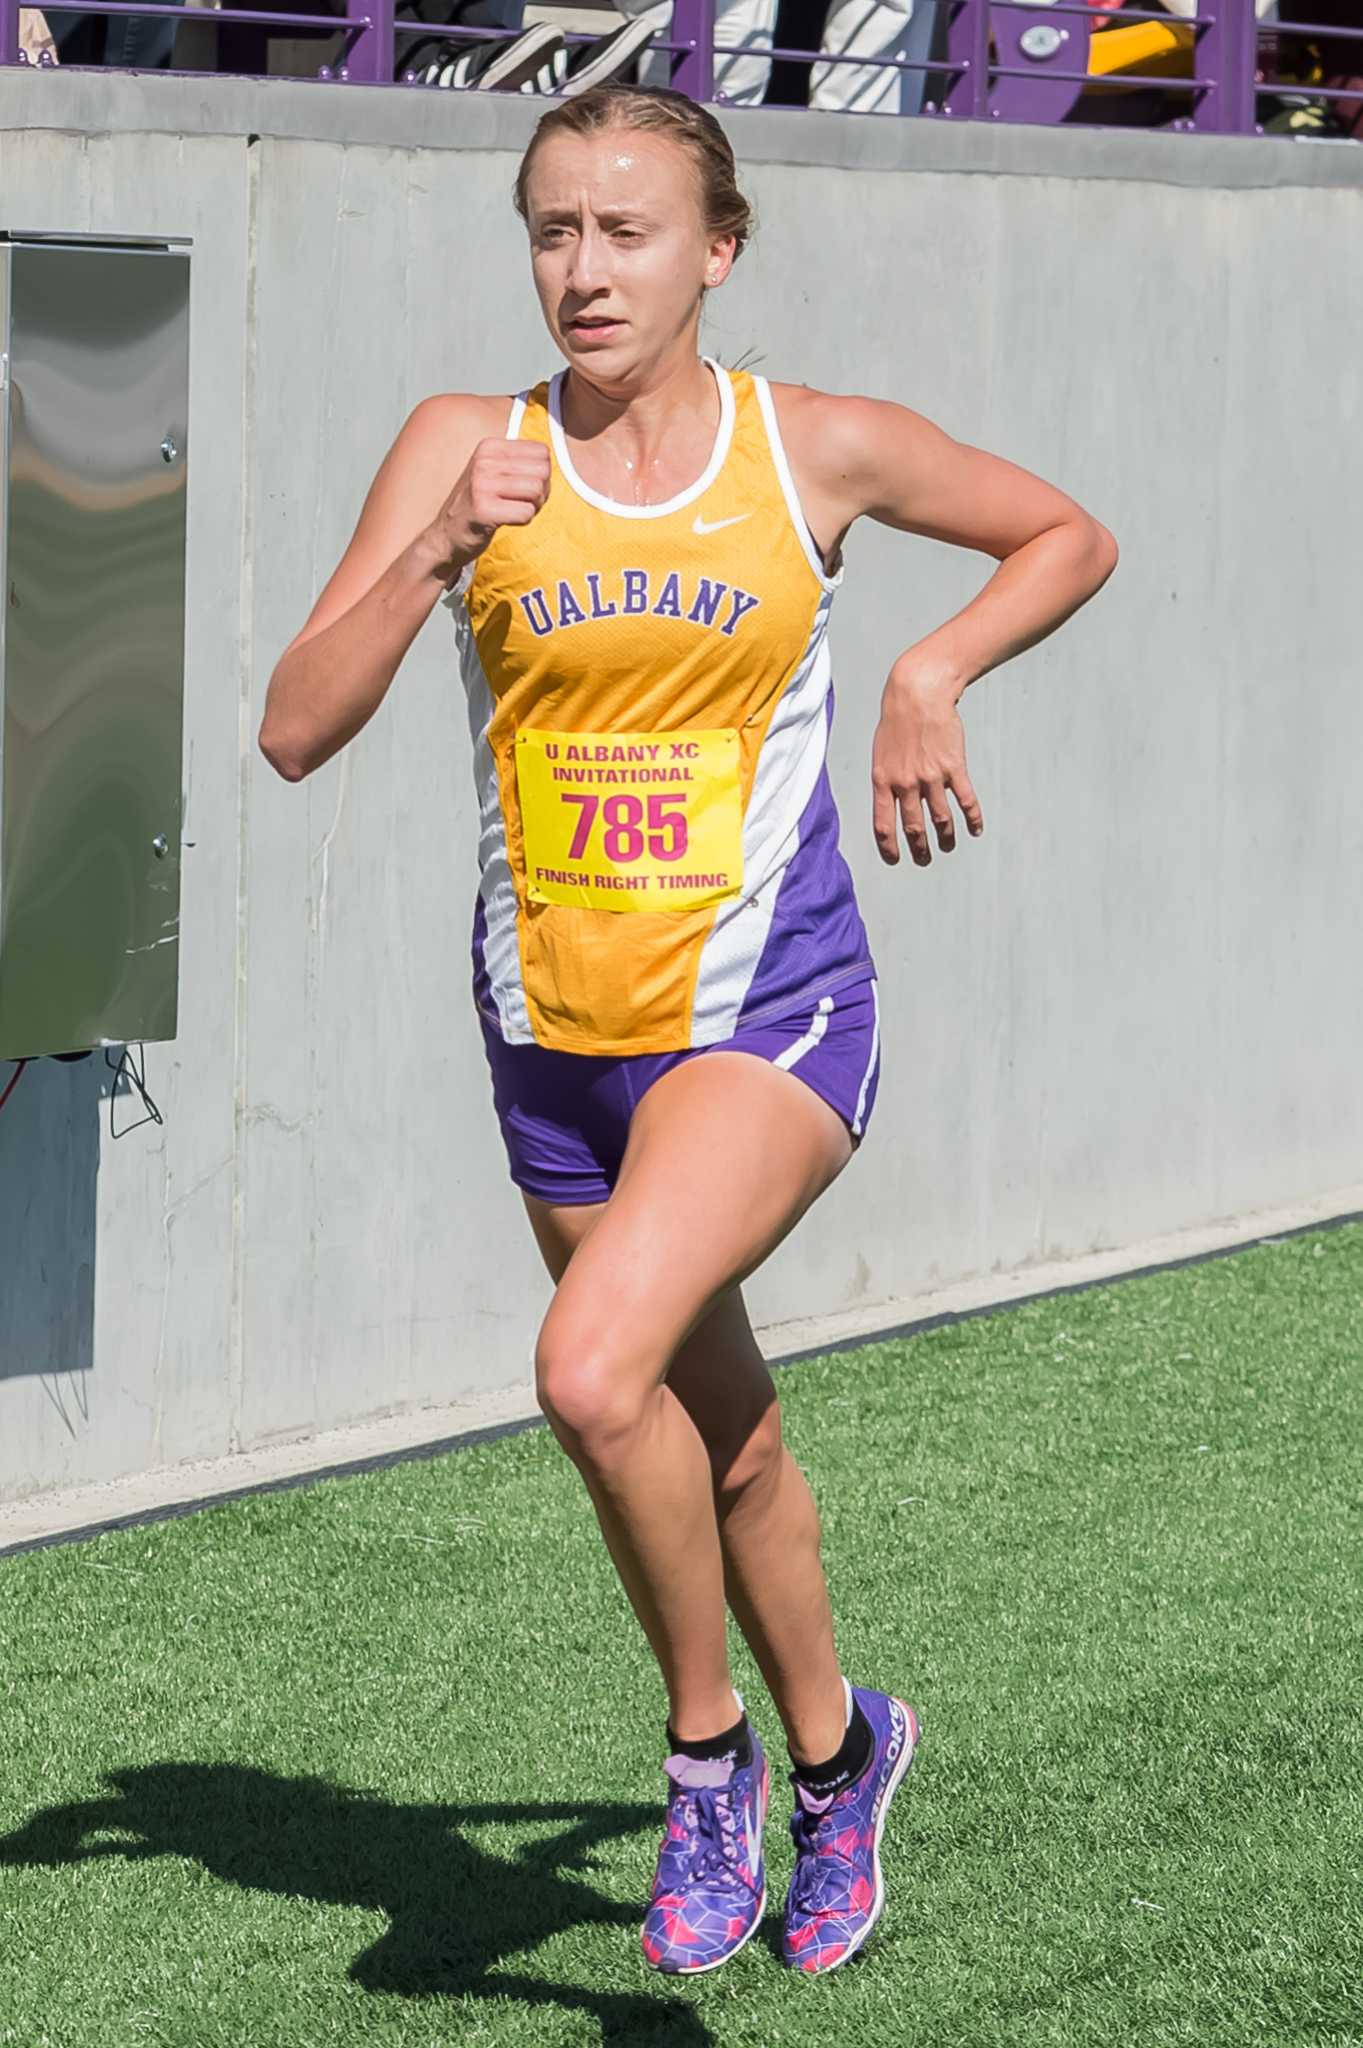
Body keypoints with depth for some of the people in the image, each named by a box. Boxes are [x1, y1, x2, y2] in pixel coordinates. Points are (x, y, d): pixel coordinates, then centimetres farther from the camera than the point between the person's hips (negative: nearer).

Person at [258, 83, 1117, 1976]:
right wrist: (432, 554, -24)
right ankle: (834, 1753, 42)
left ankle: (710, 1746, -3)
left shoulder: (820, 452, -5)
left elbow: (1069, 536, 12)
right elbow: (298, 729, -10)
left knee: (595, 1372, -25)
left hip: (769, 1011, -3)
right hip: (556, 1034, 4)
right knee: (722, 1442, 17)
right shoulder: (468, 450, -3)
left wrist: (934, 668, -5)